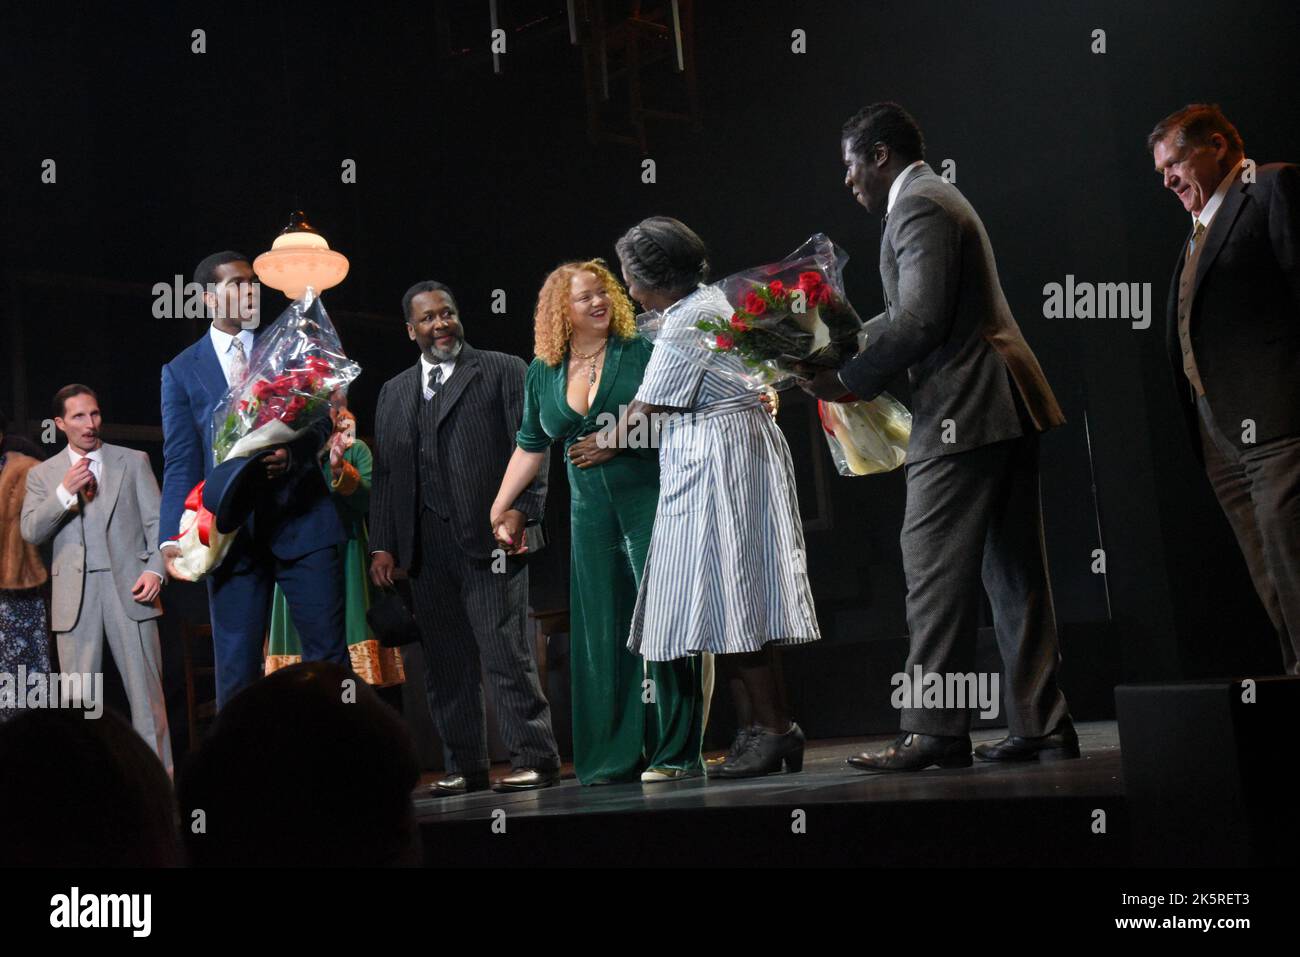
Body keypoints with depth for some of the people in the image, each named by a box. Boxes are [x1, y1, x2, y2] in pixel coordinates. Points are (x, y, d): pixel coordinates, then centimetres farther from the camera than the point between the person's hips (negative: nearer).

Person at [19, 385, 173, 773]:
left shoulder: (134, 462, 9)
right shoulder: (42, 475, 11)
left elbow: (157, 521, 5)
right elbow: (31, 532, -1)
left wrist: (155, 569, -10)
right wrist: (65, 491, -14)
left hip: (128, 587, -1)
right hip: (75, 594, 1)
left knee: (146, 689, -1)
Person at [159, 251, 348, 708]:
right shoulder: (182, 372, 9)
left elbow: (321, 420, 2)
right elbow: (180, 464, 3)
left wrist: (292, 453, -21)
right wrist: (174, 536, -11)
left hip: (302, 520, 0)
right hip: (231, 532, 0)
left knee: (328, 653, 0)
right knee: (236, 668, 2)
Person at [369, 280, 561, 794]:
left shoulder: (503, 371, 6)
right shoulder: (394, 392, 20)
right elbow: (384, 472, 17)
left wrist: (519, 508, -15)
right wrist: (382, 544, 9)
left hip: (488, 538, -5)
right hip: (425, 548, 5)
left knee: (506, 653, -7)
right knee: (445, 664, 6)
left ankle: (534, 759, -1)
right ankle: (465, 766, 13)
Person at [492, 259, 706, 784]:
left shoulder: (639, 353, -2)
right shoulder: (543, 373, 9)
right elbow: (530, 446, 18)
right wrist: (497, 508, 18)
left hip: (651, 503, -4)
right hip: (591, 513, 4)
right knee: (602, 632, 4)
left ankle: (676, 752, -1)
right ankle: (616, 758, 10)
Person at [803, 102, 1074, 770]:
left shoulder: (917, 208, -10)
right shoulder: (938, 200, 23)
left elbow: (921, 321, -19)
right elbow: (905, 315, 24)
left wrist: (848, 381, -11)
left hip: (963, 414, -11)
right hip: (1006, 411, 11)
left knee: (936, 572, -8)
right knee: (1012, 571, 10)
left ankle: (934, 732, -6)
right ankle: (1041, 725, 12)